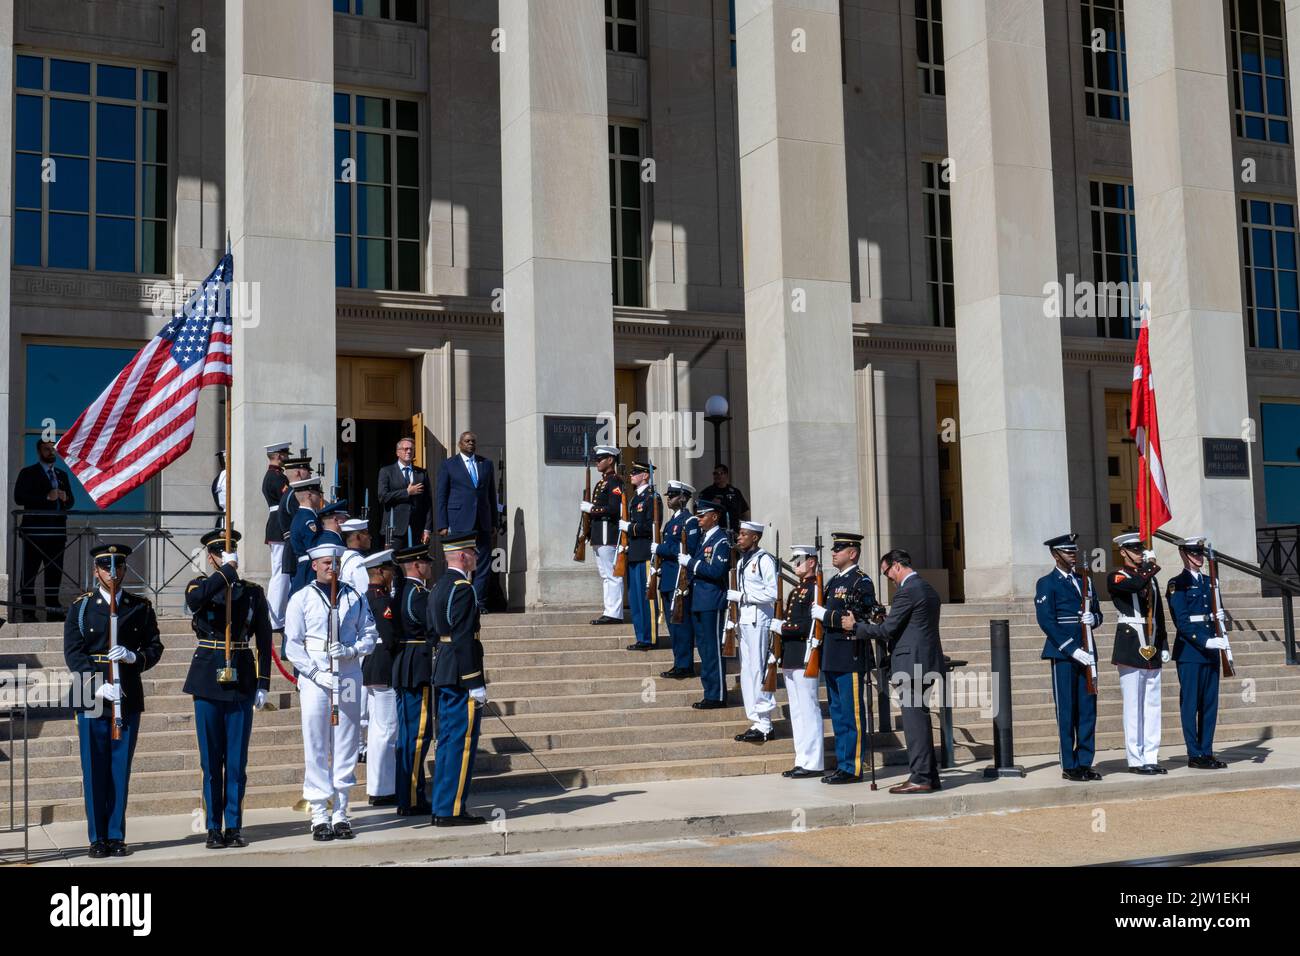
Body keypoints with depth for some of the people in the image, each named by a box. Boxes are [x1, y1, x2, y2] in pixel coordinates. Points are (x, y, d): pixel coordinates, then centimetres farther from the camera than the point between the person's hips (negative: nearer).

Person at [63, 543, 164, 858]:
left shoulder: (141, 607, 8)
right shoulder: (80, 607, 3)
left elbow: (155, 647, 7)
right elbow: (73, 654, -3)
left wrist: (133, 657, -14)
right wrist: (100, 686, -15)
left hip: (129, 699, 1)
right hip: (92, 699, -1)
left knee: (120, 769, 5)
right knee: (94, 770, 1)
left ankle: (116, 836, 13)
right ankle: (98, 838, 9)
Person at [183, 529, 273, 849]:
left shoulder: (252, 592, 6)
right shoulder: (200, 586, 3)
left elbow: (264, 640, 5)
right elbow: (195, 599, -25)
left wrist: (263, 684, -2)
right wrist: (227, 570, -20)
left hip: (241, 681, 1)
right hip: (208, 681, -1)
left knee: (237, 759, 4)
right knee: (211, 759, 4)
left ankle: (234, 827, 12)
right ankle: (214, 828, 12)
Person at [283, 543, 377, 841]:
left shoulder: (354, 598, 10)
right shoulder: (301, 598, 3)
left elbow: (369, 634, 10)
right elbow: (292, 643, -2)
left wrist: (351, 650, -10)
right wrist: (316, 673, -12)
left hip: (349, 678, 3)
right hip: (314, 679, -2)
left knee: (346, 747, 4)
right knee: (316, 749, -3)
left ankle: (340, 813, 11)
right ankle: (319, 815, 2)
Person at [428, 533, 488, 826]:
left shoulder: (438, 587, 15)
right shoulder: (462, 589, -15)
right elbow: (464, 640, -21)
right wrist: (476, 684, -19)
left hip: (443, 675, 10)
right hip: (461, 677, -10)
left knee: (447, 741, 13)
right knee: (462, 743, -4)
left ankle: (441, 808, 18)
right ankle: (452, 810, -2)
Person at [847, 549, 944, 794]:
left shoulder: (907, 591, -13)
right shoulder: (928, 589, 17)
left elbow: (887, 629, -13)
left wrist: (855, 626, -2)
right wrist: (887, 621, 20)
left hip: (913, 662, -10)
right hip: (927, 662, 10)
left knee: (915, 720, -7)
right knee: (919, 720, 14)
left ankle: (921, 778, -6)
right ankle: (929, 776, 17)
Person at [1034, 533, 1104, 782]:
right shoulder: (1047, 584, -3)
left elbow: (1097, 613, 20)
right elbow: (1047, 622, -11)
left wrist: (1093, 618, -5)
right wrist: (1072, 649, -16)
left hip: (1086, 652, 6)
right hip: (1062, 654, -6)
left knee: (1088, 709, 5)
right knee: (1066, 710, -2)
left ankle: (1085, 763, 12)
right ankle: (1069, 766, 3)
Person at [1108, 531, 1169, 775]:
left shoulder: (1151, 578, 18)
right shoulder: (1116, 577, -3)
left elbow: (1159, 615, 19)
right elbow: (1135, 584, -26)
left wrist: (1163, 645, 14)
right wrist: (1151, 566, -11)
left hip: (1152, 648, 7)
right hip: (1130, 647, -7)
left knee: (1152, 704, 7)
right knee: (1133, 705, -5)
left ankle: (1151, 757, 12)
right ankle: (1136, 759, -1)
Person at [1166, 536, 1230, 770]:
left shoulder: (1209, 582, 15)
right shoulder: (1177, 584, -6)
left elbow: (1216, 613, 20)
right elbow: (1182, 622, -13)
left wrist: (1221, 618, -3)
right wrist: (1205, 641, -21)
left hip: (1210, 651, 7)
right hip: (1189, 651, -7)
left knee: (1210, 703, 8)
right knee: (1190, 704, -2)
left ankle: (1207, 752, 15)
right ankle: (1195, 755, 2)